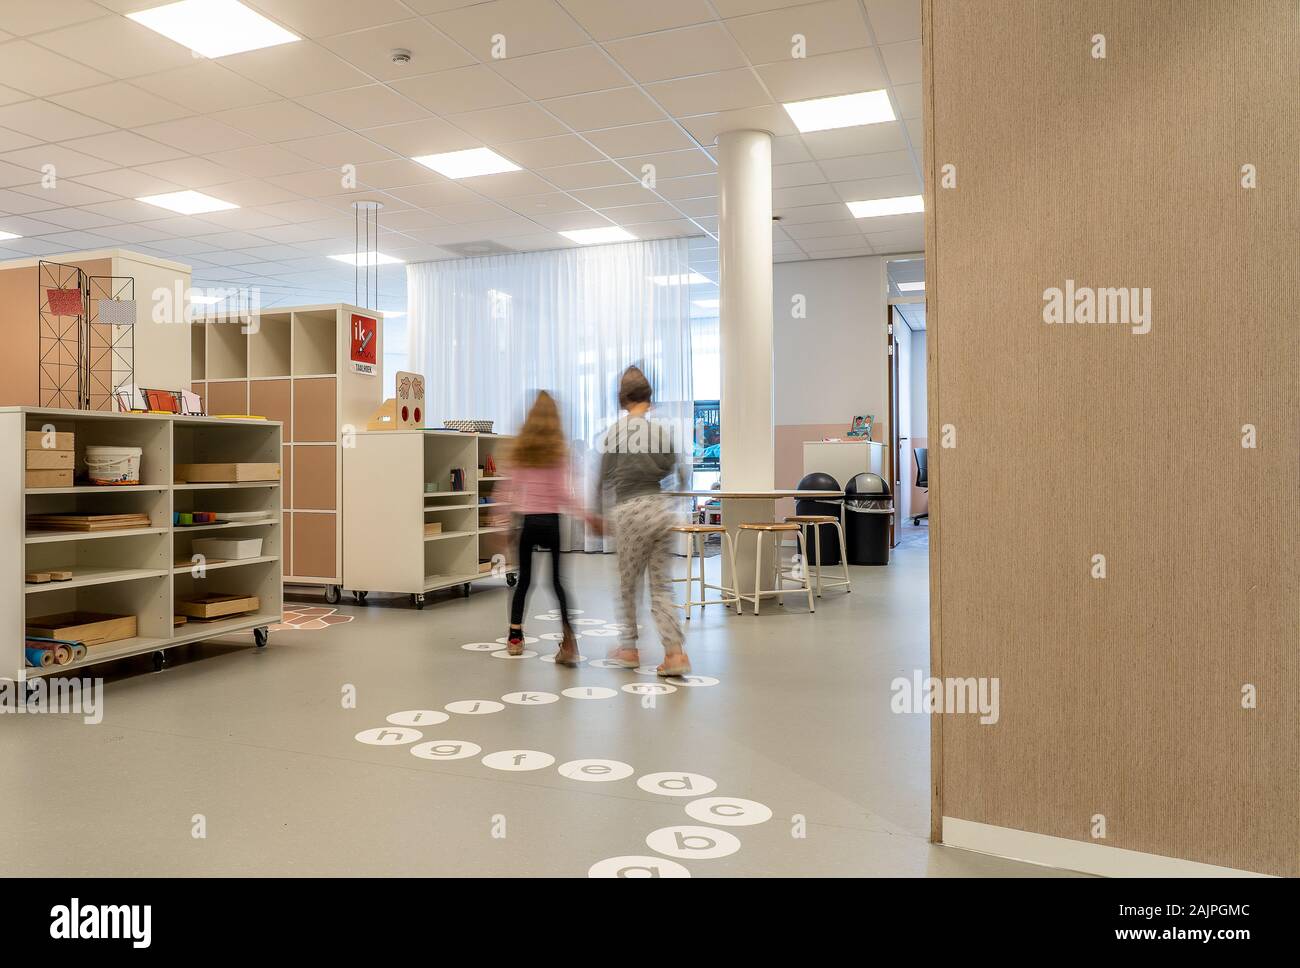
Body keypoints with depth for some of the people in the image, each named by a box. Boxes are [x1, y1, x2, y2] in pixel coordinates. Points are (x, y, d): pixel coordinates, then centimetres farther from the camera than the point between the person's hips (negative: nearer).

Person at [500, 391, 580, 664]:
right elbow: (562, 492, -10)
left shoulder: (519, 449, 4)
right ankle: (569, 641, -8)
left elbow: (510, 490, 5)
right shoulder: (559, 450, -5)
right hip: (552, 520, -3)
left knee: (524, 578, 15)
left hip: (527, 520, 3)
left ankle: (515, 636, 22)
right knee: (558, 581, 0)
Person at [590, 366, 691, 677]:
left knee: (629, 584, 12)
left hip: (631, 511, -3)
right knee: (661, 584, 8)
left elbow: (604, 477, 0)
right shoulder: (664, 429, 1)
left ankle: (629, 648, 25)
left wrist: (597, 512, 14)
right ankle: (675, 651, 0)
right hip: (662, 509, 3)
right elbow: (679, 474, 5)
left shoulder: (615, 432, -6)